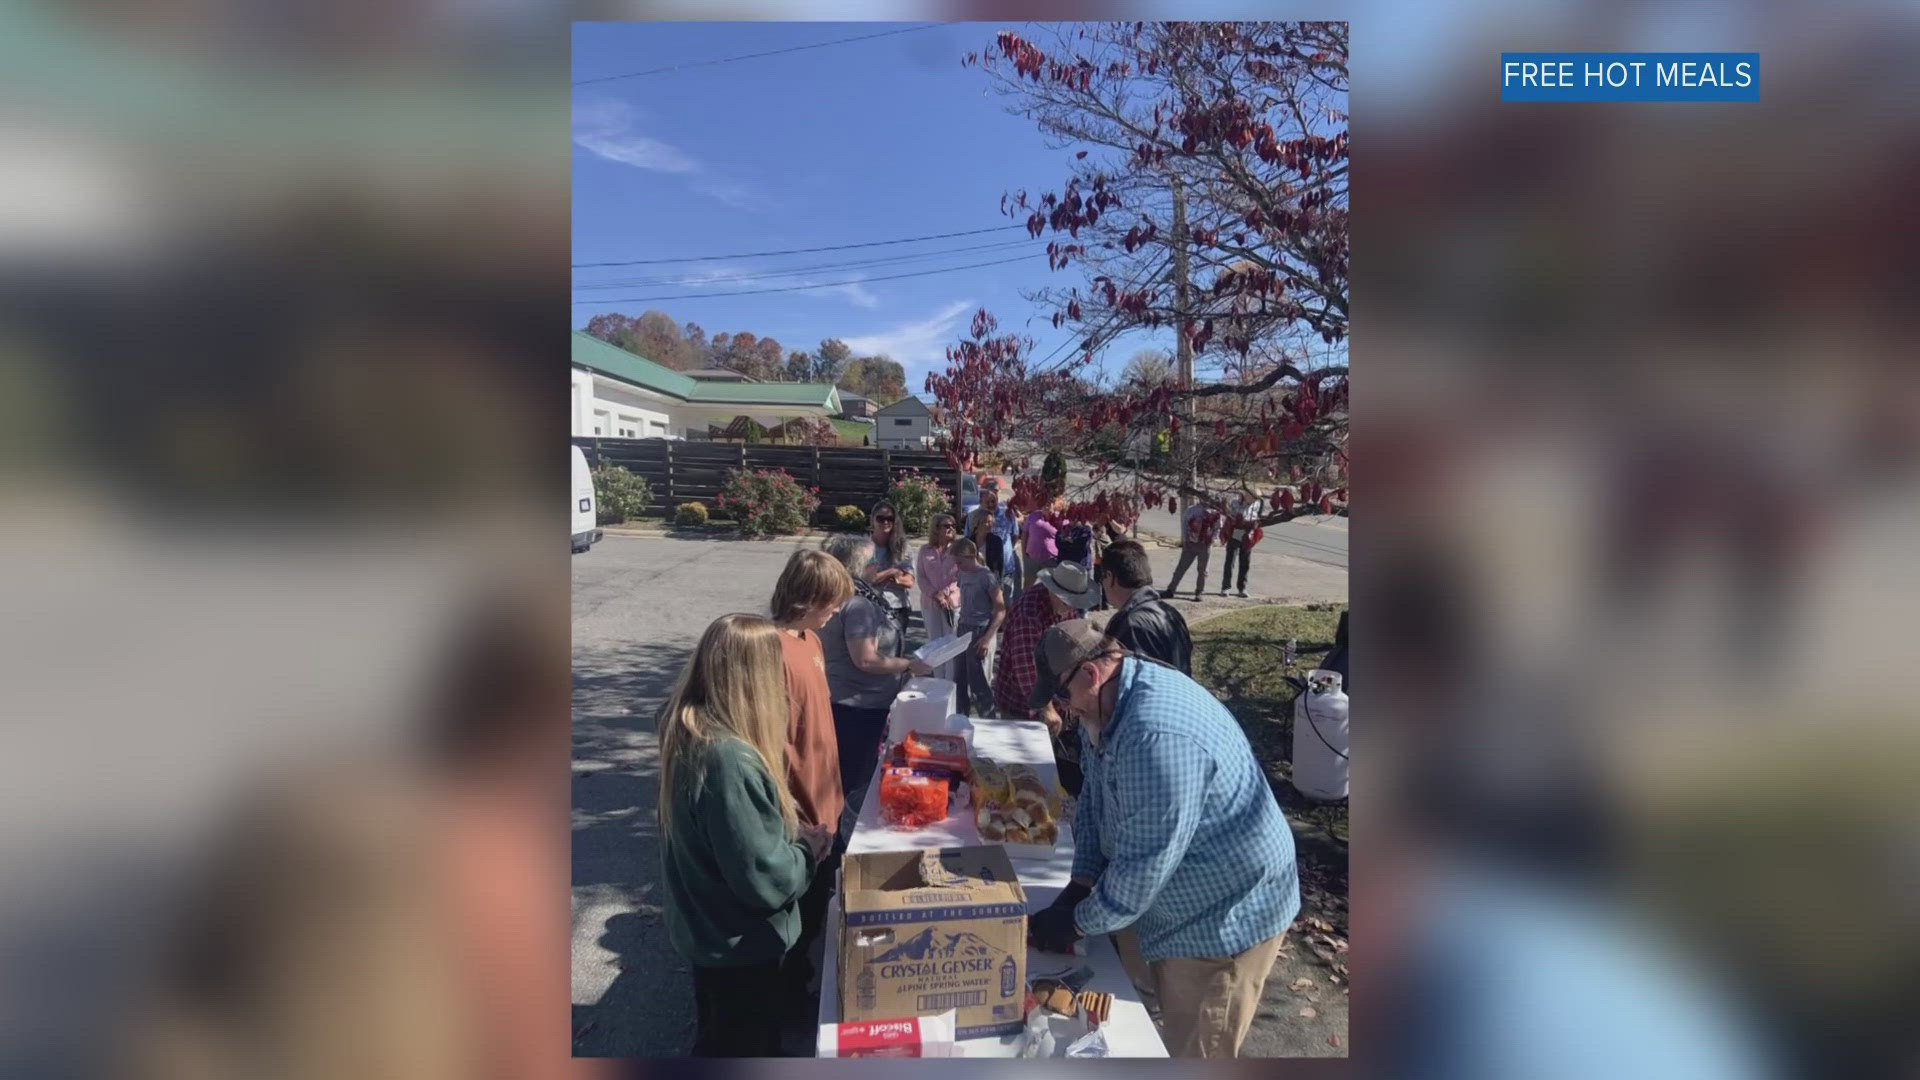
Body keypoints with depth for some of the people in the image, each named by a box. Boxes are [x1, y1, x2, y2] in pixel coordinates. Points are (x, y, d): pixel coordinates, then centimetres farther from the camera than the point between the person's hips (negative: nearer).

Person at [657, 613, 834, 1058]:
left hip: (706, 932, 8)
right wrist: (807, 850, -12)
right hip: (739, 945, -8)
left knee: (717, 1041, 29)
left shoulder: (686, 732, -7)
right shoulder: (731, 760, -36)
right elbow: (764, 878, -29)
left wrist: (788, 829, -1)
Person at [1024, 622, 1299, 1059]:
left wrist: (1077, 923, -17)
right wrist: (1078, 889, -4)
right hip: (1162, 898, 9)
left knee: (1190, 1052, 10)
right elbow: (1095, 798, 5)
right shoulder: (1109, 704, -5)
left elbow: (1144, 866, -31)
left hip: (1226, 915, -9)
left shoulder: (1158, 736, -37)